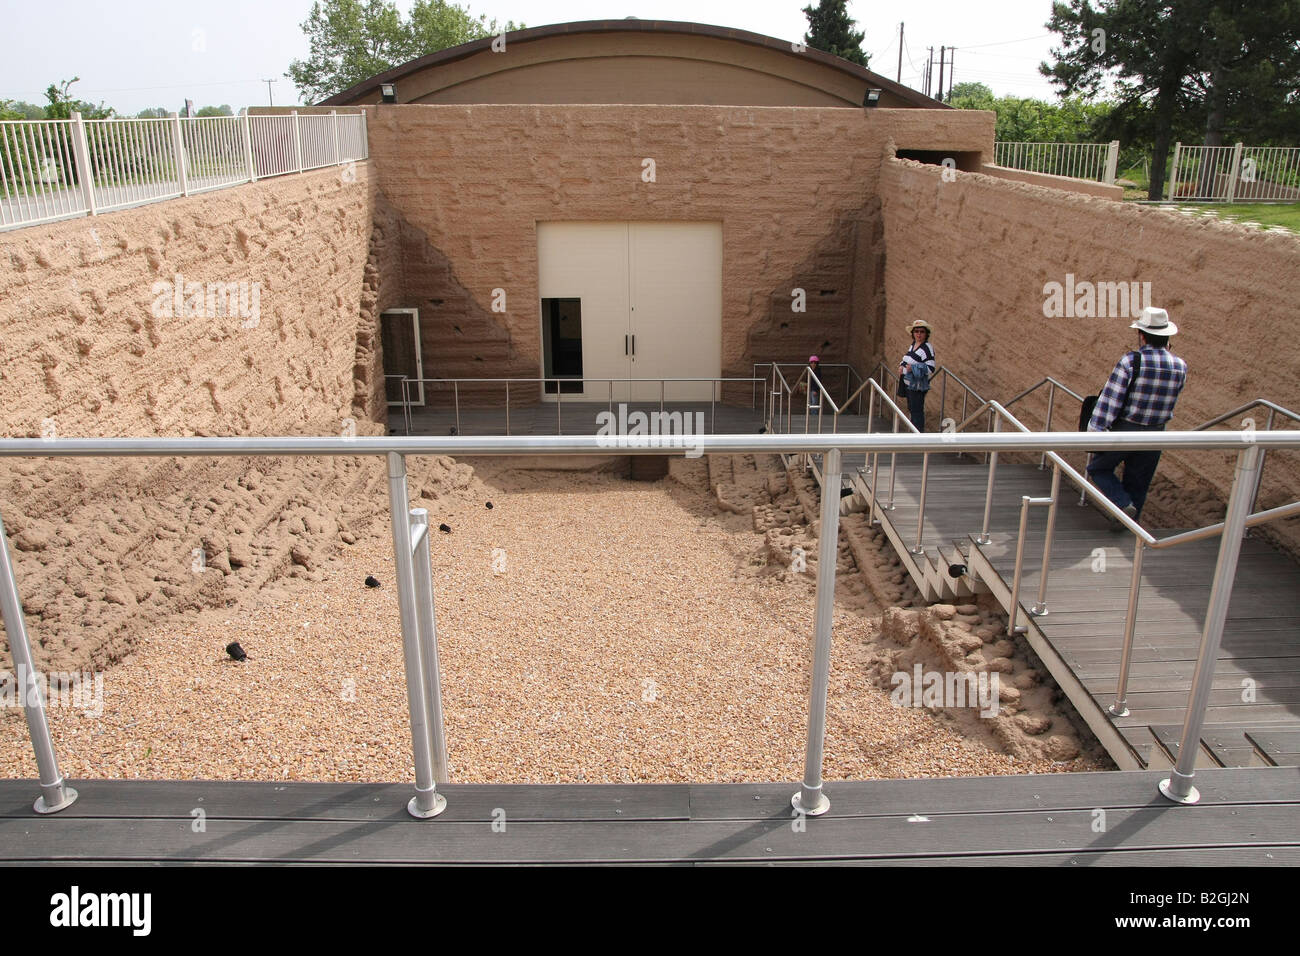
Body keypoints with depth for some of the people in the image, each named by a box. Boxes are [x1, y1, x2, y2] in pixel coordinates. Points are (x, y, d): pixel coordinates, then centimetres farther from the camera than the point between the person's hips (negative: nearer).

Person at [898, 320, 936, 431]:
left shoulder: (927, 348, -15)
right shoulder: (913, 344, 12)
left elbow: (930, 368, -20)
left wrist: (913, 368, -26)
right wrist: (902, 366, 6)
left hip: (918, 385, -9)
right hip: (909, 383, 9)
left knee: (917, 411, -8)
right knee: (911, 409, 16)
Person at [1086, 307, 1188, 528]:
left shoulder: (1130, 361, -18)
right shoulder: (1180, 366, -4)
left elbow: (1109, 400, -19)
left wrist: (1094, 431, -14)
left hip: (1124, 431, -4)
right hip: (1155, 435, 5)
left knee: (1098, 468, 15)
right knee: (1137, 485, 17)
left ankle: (1123, 504, -5)